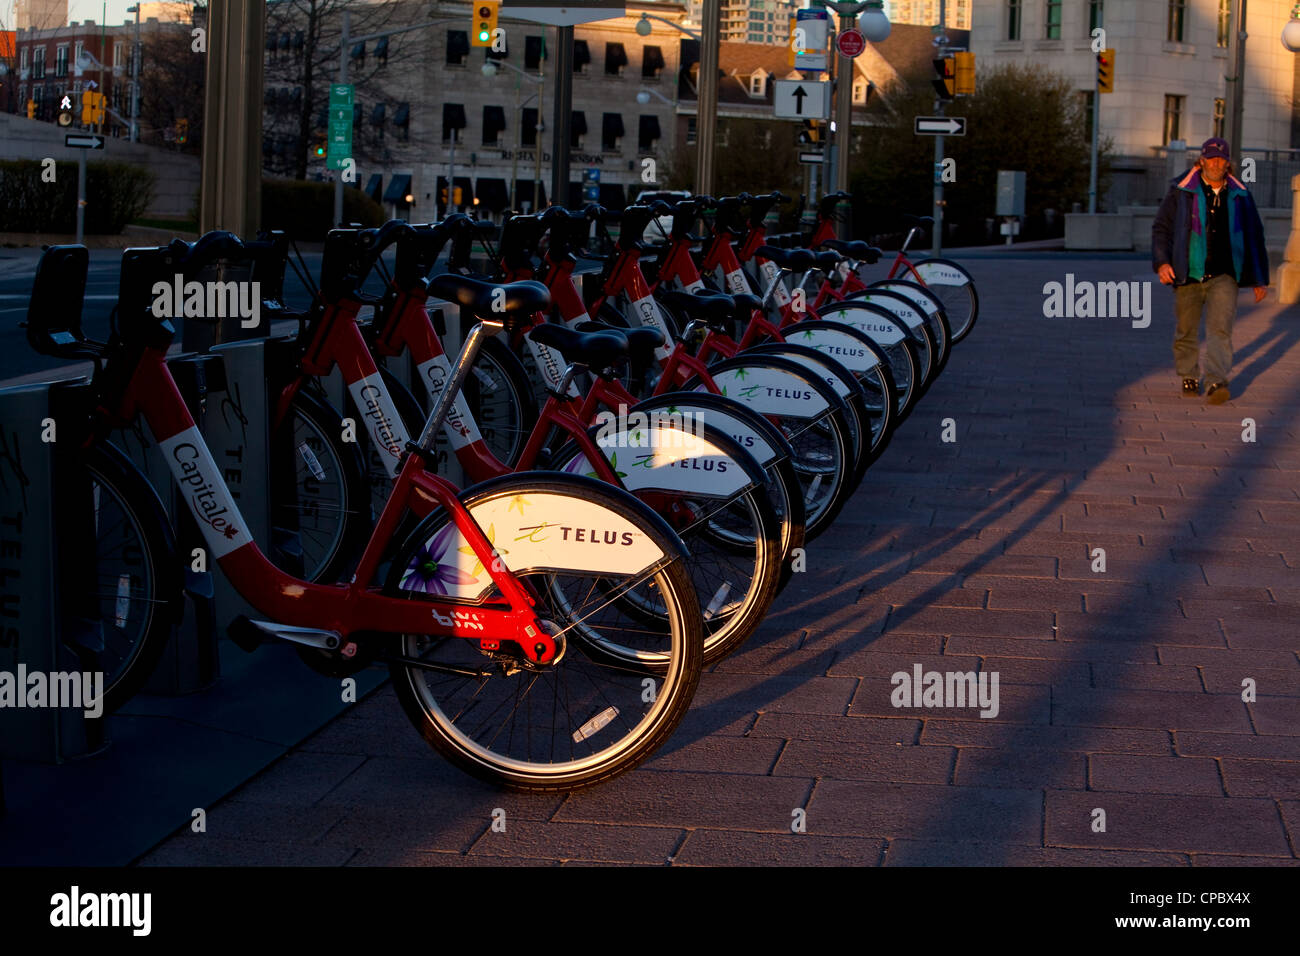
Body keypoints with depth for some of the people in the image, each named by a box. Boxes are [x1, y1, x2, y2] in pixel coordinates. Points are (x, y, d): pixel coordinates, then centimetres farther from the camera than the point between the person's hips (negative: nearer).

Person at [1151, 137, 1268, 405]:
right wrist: (1161, 262, -14)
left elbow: (1255, 237, 16)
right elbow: (1161, 228, 2)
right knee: (1186, 331, 8)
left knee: (1219, 328, -15)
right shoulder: (1181, 191, 1)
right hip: (1188, 276, 0)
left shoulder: (1239, 195, 8)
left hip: (1224, 276, 0)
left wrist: (1259, 279, 16)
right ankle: (1189, 377, 27)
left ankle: (1216, 382, -21)